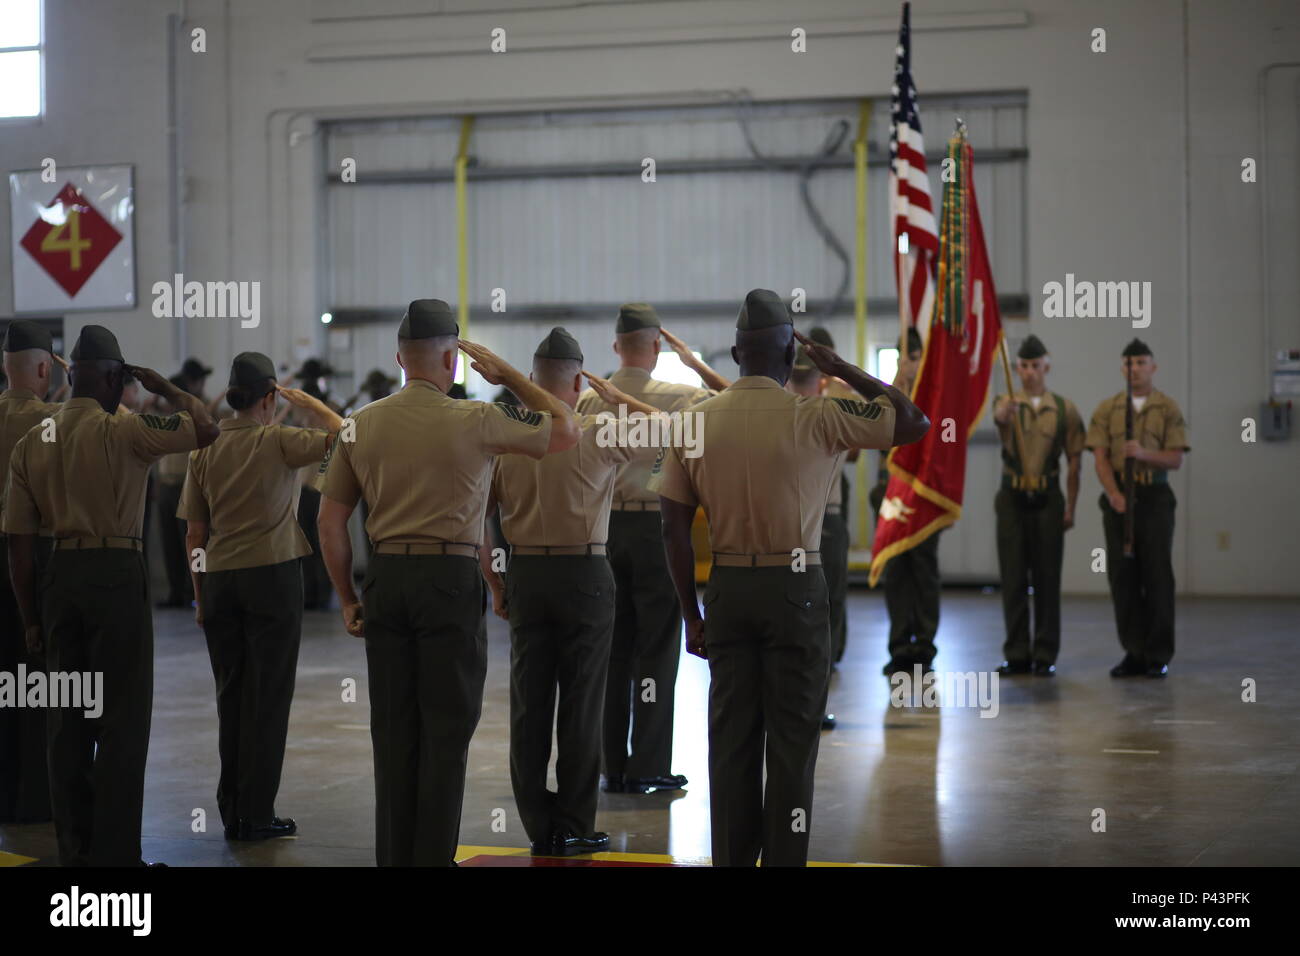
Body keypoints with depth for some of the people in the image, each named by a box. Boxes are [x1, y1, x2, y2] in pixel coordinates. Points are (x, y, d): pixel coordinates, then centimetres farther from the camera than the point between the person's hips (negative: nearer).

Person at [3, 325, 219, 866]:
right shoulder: (122, 432, -9)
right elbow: (206, 430, -9)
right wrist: (165, 389, 6)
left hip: (59, 578, 6)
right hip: (116, 574, -6)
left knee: (67, 719, 12)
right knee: (122, 719, -1)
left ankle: (73, 848, 17)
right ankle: (114, 852, -2)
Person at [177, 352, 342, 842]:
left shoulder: (205, 448, 5)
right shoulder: (278, 440, -7)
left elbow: (194, 535, 7)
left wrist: (201, 597, 15)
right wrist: (308, 401, 8)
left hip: (219, 579, 4)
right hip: (272, 575, -4)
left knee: (231, 695, 12)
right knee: (268, 696, 1)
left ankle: (232, 812, 16)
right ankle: (256, 815, 2)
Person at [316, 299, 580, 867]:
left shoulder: (361, 425, 6)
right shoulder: (473, 421, -7)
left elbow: (331, 522, 9)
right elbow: (565, 431, 6)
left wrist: (348, 600, 17)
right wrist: (509, 377, 13)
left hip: (385, 579, 5)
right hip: (450, 579, -4)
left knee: (393, 729, 10)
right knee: (446, 729, 1)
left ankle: (393, 855, 15)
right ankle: (433, 857, 1)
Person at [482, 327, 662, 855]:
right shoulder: (596, 433, -9)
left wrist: (495, 584, 11)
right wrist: (619, 398, 10)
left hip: (525, 575, 3)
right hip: (584, 574, -3)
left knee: (529, 703, 8)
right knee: (581, 703, 4)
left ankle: (539, 827, 13)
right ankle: (573, 828, 7)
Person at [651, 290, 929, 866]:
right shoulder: (816, 419, -9)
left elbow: (675, 528, 1)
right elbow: (914, 423, -1)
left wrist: (691, 614, 9)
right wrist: (841, 368, 4)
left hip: (727, 590, 3)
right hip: (795, 588, -3)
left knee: (731, 737, 10)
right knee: (792, 739, 4)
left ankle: (732, 860, 15)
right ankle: (783, 859, 5)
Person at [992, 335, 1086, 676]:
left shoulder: (1064, 409, 3)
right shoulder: (1007, 403, 2)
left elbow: (1073, 462, 4)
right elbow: (999, 416, -25)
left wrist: (1071, 507, -2)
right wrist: (1006, 412, -49)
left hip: (1048, 500, 0)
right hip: (1012, 499, 0)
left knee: (1047, 578, 1)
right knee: (1013, 579, 3)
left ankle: (1045, 655, 8)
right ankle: (1017, 654, 9)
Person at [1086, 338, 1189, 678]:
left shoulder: (1168, 409, 4)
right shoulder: (1106, 409, 8)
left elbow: (1175, 459, -3)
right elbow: (1100, 458, 0)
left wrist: (1143, 453, -21)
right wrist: (1113, 494, -16)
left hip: (1155, 498, -2)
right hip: (1117, 500, 2)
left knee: (1157, 576, -2)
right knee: (1122, 576, 2)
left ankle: (1158, 655, 4)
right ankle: (1134, 652, 10)